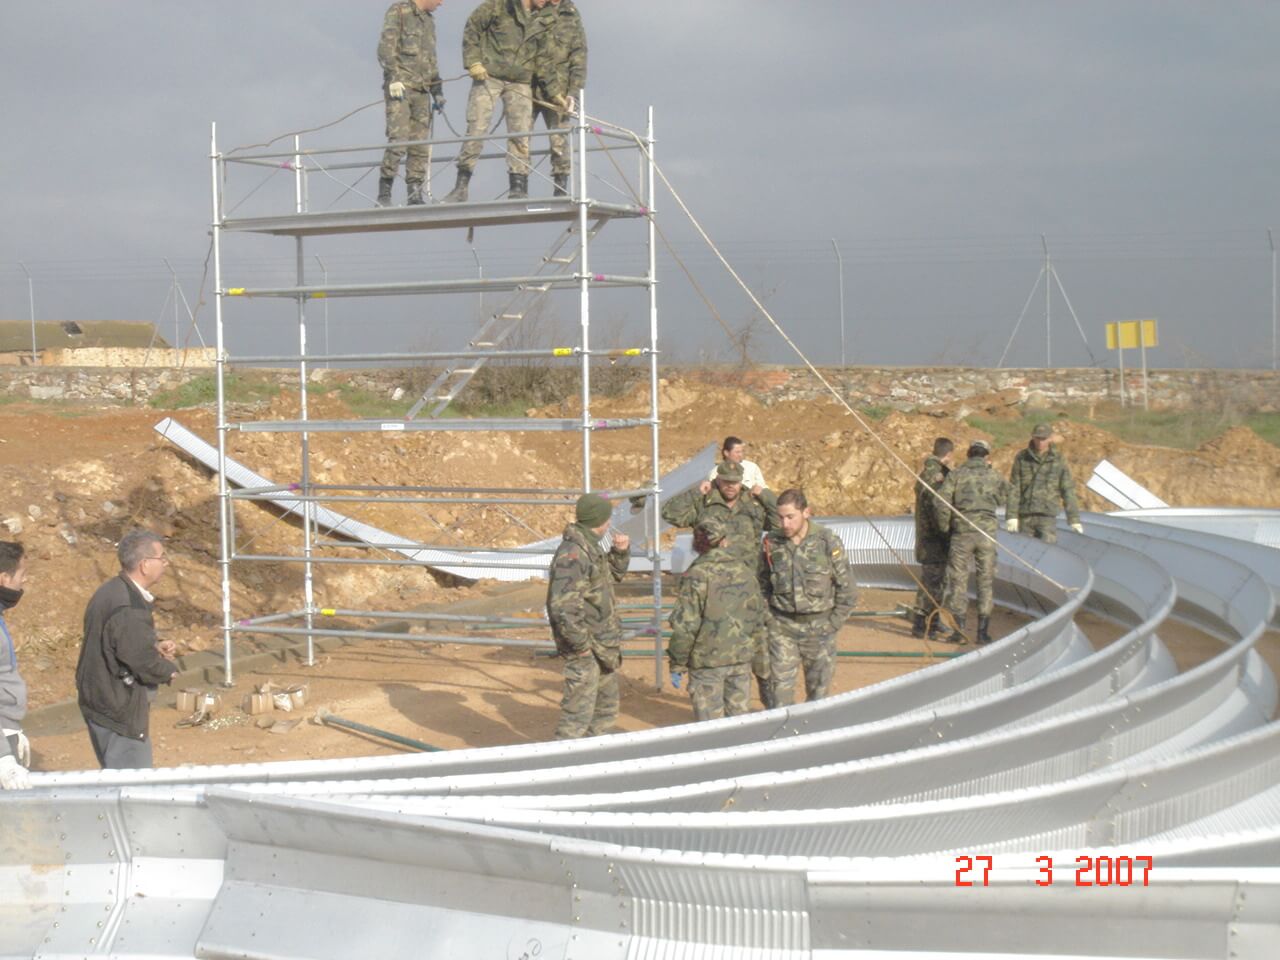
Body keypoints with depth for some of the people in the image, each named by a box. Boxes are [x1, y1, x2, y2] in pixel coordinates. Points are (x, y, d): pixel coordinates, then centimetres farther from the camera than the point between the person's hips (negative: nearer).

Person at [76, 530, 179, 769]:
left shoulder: (111, 591, 6)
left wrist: (155, 647, 5)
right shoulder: (129, 609, -26)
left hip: (98, 701, 10)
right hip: (120, 711, -10)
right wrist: (169, 669, -5)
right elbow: (144, 664, -24)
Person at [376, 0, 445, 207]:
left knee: (421, 145, 1)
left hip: (422, 90, 7)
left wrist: (438, 89, 22)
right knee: (399, 139, -16)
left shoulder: (429, 19, 22)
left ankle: (415, 194, 3)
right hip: (399, 87, -7)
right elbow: (386, 47, -9)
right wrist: (393, 77, -18)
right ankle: (384, 192, -10)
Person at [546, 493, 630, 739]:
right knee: (579, 711, -9)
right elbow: (564, 607, -30)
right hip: (585, 651, -10)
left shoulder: (591, 547, 10)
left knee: (606, 708, 20)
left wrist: (621, 552, 9)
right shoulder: (572, 554, -22)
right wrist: (581, 644, -23)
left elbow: (614, 572, 29)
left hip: (603, 647, 10)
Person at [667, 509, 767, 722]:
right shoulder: (745, 573, 2)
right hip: (742, 660, 5)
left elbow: (685, 626, -15)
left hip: (708, 660, -5)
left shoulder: (696, 577, -14)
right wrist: (753, 649, 23)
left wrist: (676, 664, -6)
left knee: (710, 723, 2)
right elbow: (758, 618, 10)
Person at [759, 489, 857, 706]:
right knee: (781, 684, -3)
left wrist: (831, 625, -6)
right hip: (782, 627, 1)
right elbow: (762, 585, 11)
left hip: (818, 626, -1)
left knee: (818, 687, 8)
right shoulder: (771, 542, -2)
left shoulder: (828, 543, -9)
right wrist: (769, 618, 2)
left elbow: (846, 589, -4)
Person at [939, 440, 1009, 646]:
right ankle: (983, 632, 5)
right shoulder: (994, 476, 5)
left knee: (958, 579, 6)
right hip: (987, 532, 1)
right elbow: (1003, 499, 18)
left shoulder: (956, 474, 1)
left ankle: (959, 629, 3)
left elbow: (940, 499, -8)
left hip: (961, 532, -1)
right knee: (986, 581, 7)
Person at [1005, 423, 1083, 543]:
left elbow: (1068, 490, 5)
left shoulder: (1058, 460, 4)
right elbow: (1014, 488, 1)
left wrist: (1074, 520, 1)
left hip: (1047, 516, -1)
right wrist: (1011, 516, -7)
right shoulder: (1021, 458, 4)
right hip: (1025, 516, 1)